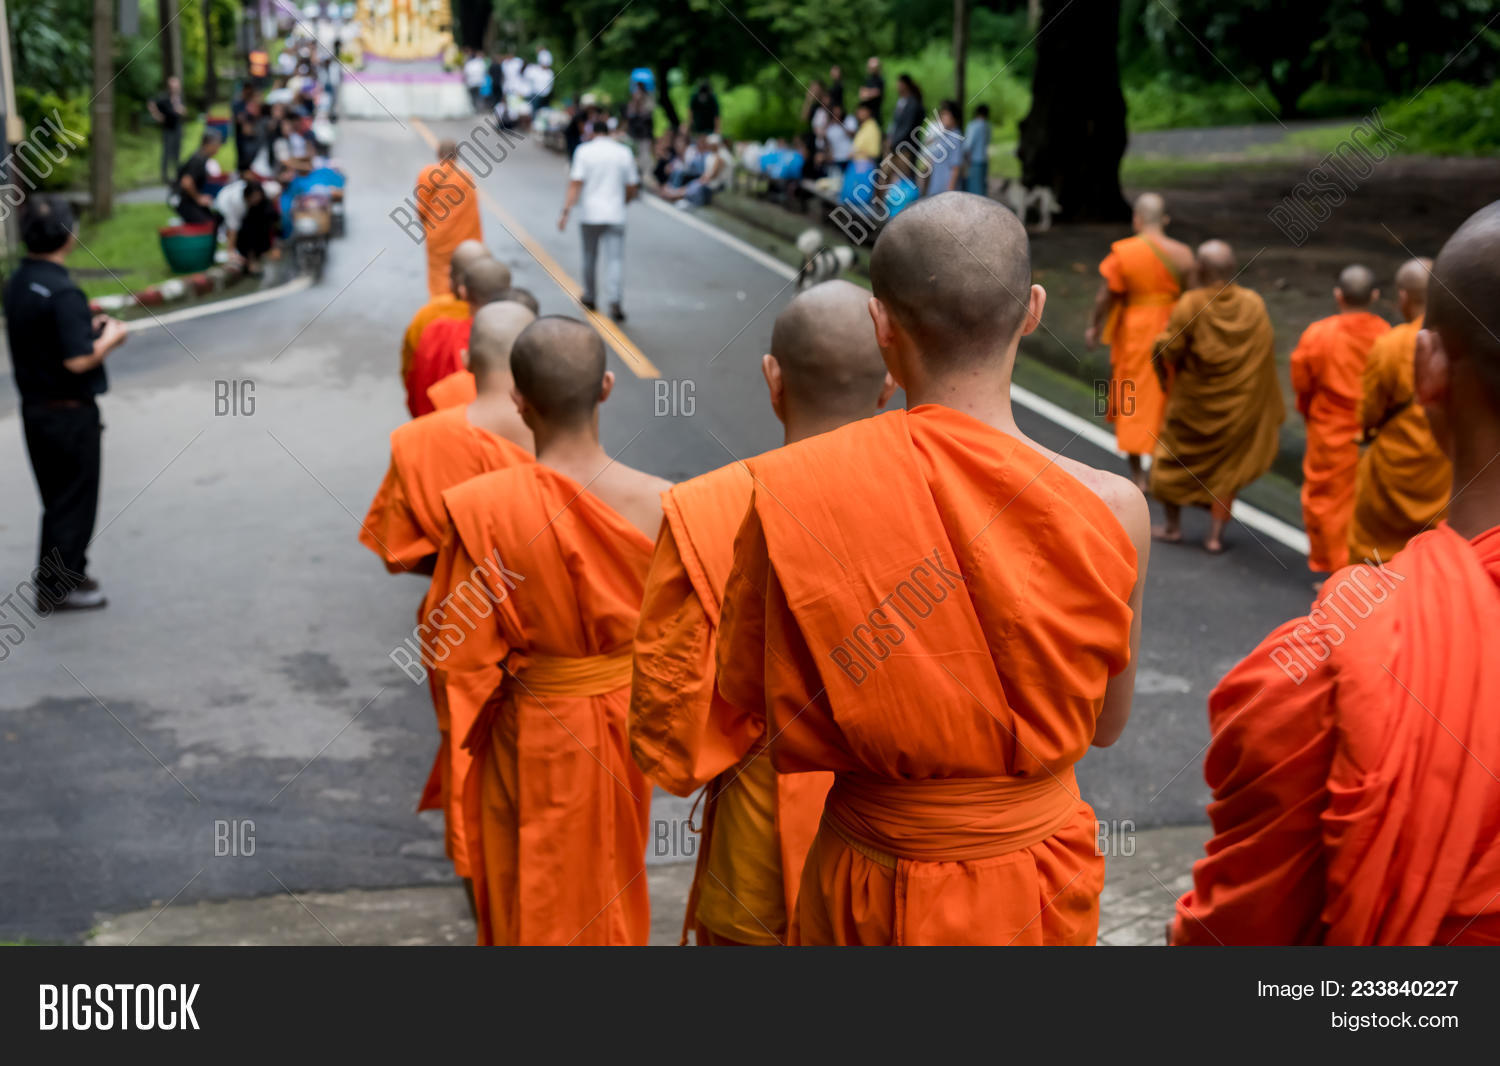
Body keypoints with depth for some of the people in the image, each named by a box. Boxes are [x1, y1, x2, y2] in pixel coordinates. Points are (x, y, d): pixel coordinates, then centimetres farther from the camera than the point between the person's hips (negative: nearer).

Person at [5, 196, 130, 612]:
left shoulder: (16, 282, 4)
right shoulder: (63, 293, -23)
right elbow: (78, 361, -26)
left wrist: (87, 327, 10)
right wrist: (108, 339, -9)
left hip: (34, 404, 8)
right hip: (69, 412, -8)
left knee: (57, 495, 20)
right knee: (76, 499, 5)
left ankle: (52, 572, 31)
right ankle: (60, 588, 12)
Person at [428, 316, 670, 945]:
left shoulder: (482, 507, -24)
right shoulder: (660, 504, -18)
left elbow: (463, 653, -15)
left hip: (531, 734, -2)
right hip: (628, 723, 2)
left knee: (535, 906, 20)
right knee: (611, 892, 26)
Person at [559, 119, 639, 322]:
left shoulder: (584, 151, -3)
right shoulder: (624, 152, 4)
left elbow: (575, 184, -10)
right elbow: (632, 187, 9)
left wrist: (566, 211, -11)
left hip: (589, 214, 0)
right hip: (615, 214, 0)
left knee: (589, 258, 15)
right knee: (615, 259, -4)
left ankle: (590, 298, 28)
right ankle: (616, 302, -19)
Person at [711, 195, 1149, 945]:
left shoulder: (791, 494, -19)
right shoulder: (1110, 510, -18)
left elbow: (743, 700, -7)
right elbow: (1104, 723, -4)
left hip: (868, 888, 0)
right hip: (1037, 883, 1)